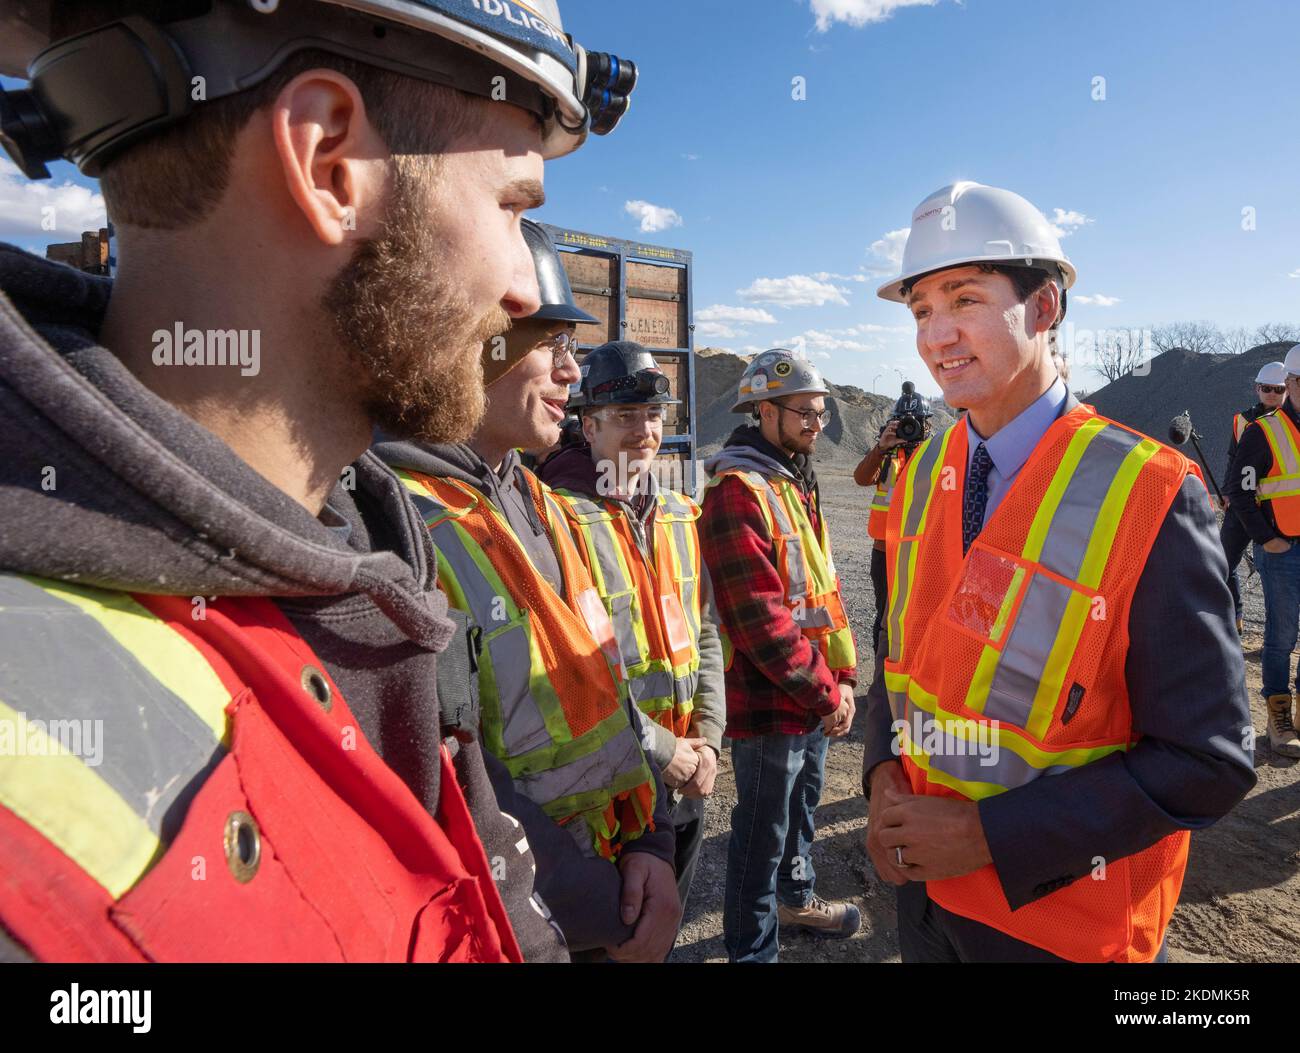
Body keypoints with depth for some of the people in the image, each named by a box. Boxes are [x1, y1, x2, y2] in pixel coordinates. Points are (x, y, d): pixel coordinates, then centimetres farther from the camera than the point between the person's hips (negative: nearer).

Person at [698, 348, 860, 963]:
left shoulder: (797, 484, 11)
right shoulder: (738, 494, -20)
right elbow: (763, 621, -25)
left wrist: (842, 674, 6)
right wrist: (827, 694, -17)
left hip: (815, 700, 9)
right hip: (770, 704, -9)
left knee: (801, 806, 27)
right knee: (763, 832, 8)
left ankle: (796, 899, 50)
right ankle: (752, 947, 28)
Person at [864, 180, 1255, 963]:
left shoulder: (1150, 495, -20)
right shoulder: (923, 474, -4)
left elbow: (1209, 760, -18)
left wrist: (990, 834, -21)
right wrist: (884, 774, -8)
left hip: (1062, 920, -4)